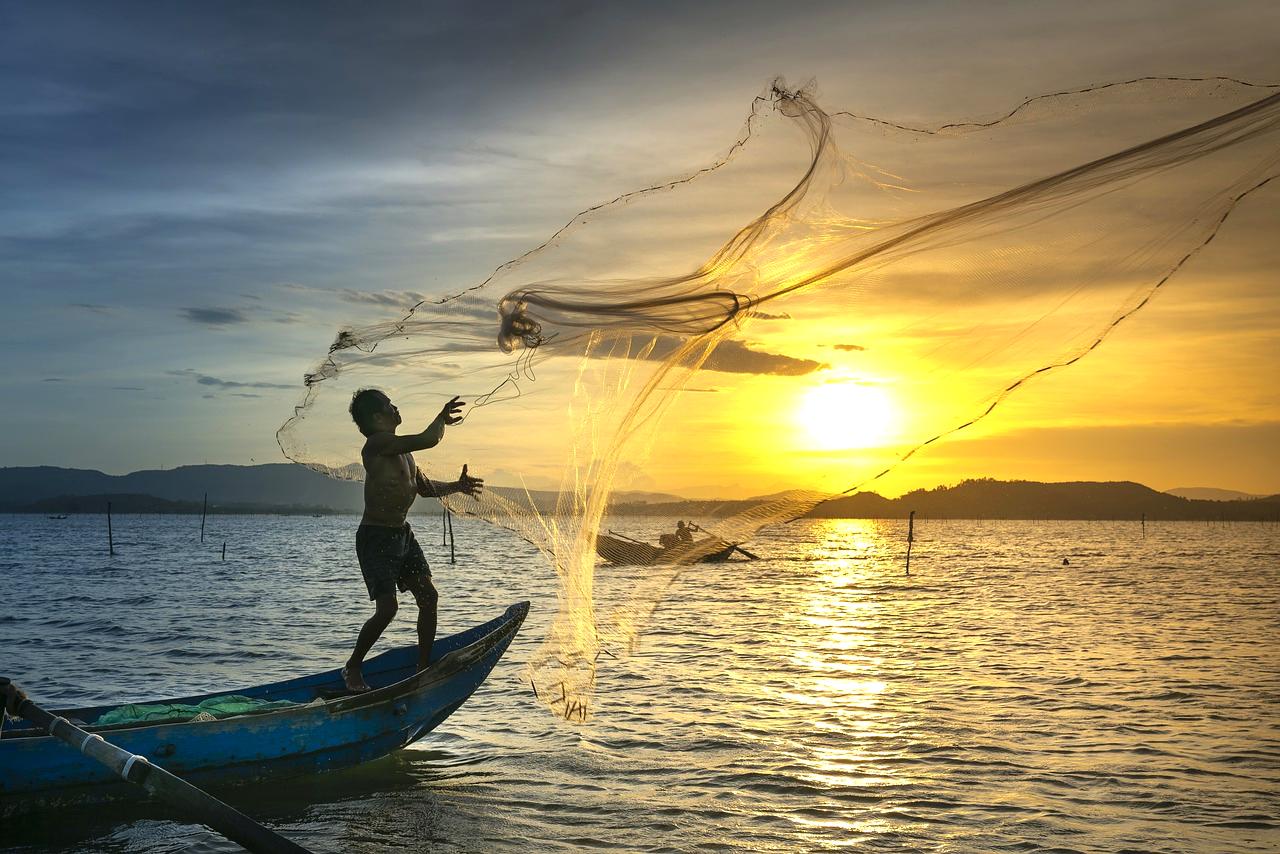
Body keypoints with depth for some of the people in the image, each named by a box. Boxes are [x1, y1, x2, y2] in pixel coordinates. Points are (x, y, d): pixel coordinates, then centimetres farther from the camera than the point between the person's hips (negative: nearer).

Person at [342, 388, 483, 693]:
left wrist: (456, 486, 10)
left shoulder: (401, 450, 12)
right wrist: (443, 419, -10)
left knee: (428, 597, 5)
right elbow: (428, 440, -28)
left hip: (402, 534, 9)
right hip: (375, 538, -9)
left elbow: (424, 486, 23)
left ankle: (423, 667, 16)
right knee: (387, 607, -13)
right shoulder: (378, 443, -19)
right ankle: (352, 668, 6)